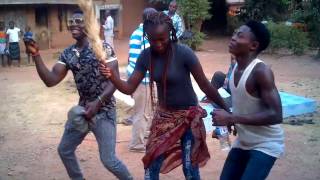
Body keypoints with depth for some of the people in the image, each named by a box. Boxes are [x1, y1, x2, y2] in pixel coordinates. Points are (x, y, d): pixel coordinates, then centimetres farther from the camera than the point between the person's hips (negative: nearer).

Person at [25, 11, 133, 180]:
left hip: (103, 111, -6)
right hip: (81, 109, 7)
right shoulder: (67, 54, 4)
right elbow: (50, 80, -2)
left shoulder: (102, 47, -12)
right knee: (64, 150, 17)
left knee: (108, 160, -8)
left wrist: (97, 102, -27)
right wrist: (35, 54, -11)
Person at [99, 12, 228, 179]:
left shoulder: (184, 53, -24)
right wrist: (112, 76, -27)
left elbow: (205, 85, -16)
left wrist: (226, 110, -11)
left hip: (188, 115, -4)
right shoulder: (146, 56, -10)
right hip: (163, 114, 4)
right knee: (151, 164, 6)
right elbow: (129, 88, -8)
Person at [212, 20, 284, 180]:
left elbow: (275, 115, -31)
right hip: (243, 142, 8)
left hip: (265, 145, -8)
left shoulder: (261, 71, -25)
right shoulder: (236, 68, 0)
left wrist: (231, 118, -30)